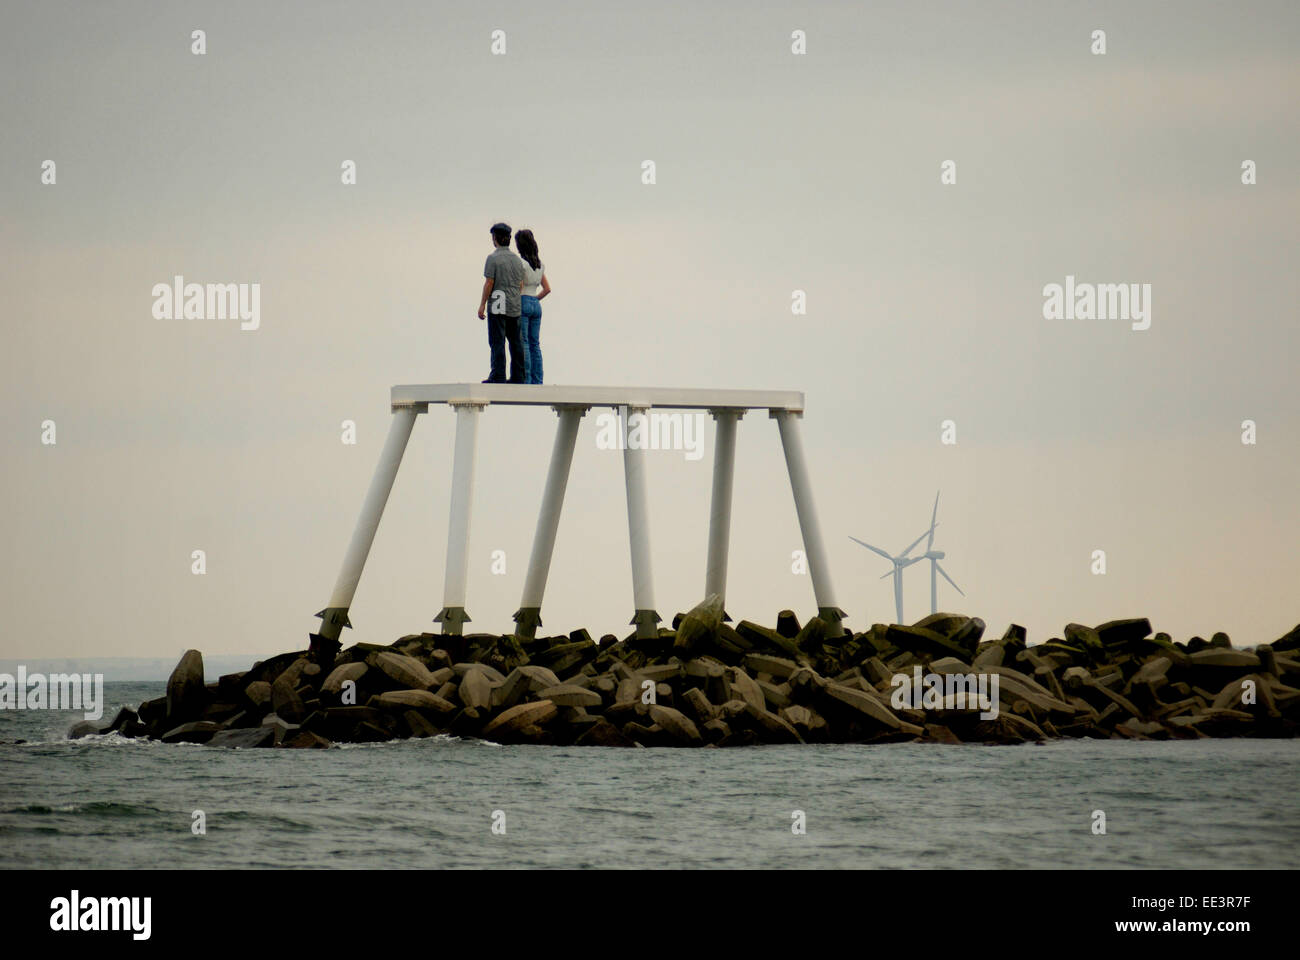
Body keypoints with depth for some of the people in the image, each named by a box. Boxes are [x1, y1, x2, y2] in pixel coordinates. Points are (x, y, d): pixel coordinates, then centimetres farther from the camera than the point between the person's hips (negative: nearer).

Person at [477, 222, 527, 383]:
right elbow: (521, 284, 14)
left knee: (497, 342, -6)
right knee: (516, 342, 9)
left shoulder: (493, 258, -9)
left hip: (497, 305, -6)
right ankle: (519, 376, 10)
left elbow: (489, 283, -12)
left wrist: (482, 305, -9)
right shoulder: (517, 260, 11)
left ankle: (498, 377, -10)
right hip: (515, 307, 6)